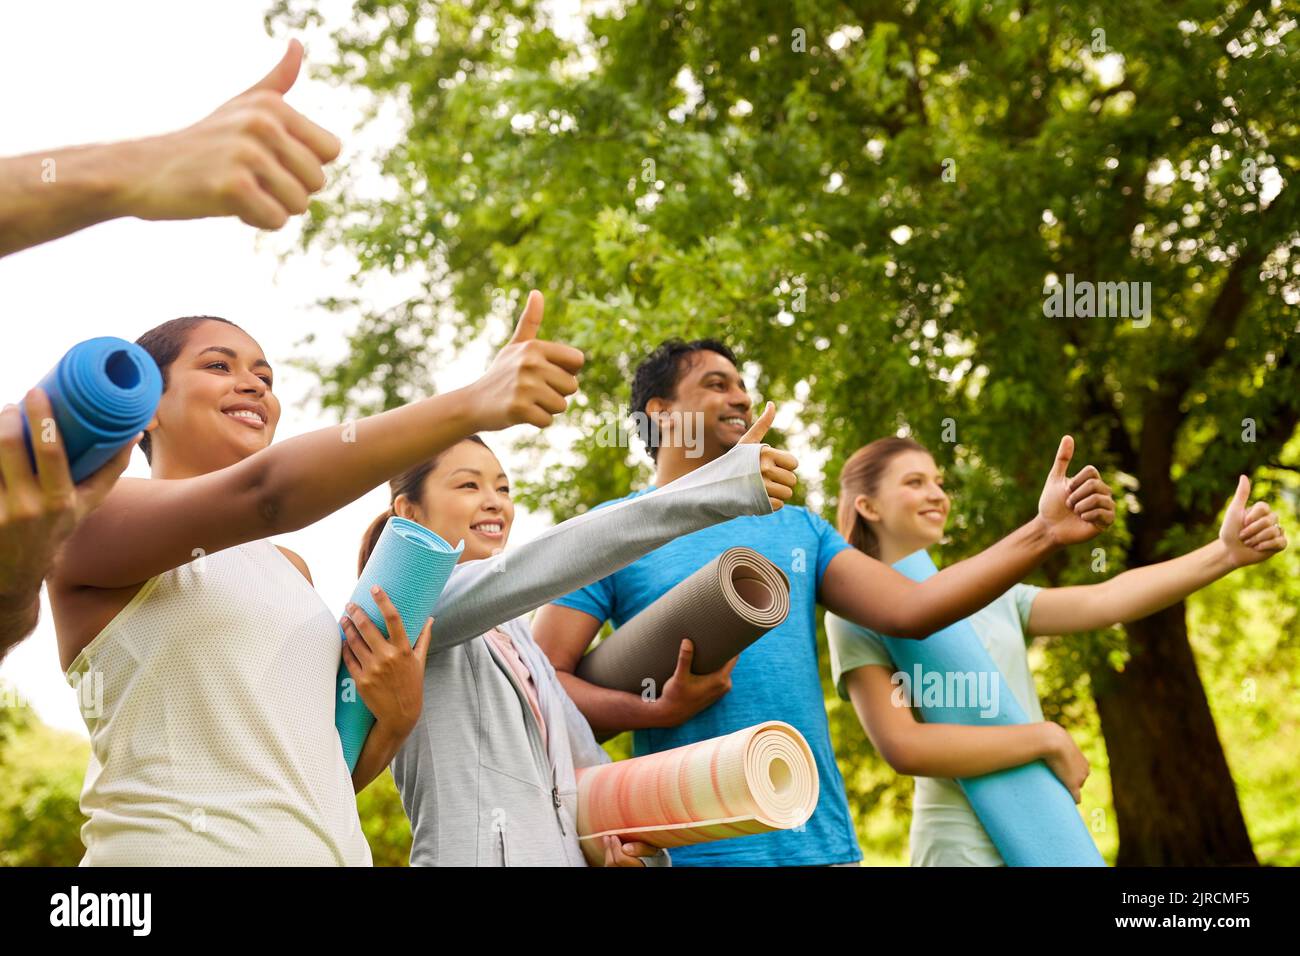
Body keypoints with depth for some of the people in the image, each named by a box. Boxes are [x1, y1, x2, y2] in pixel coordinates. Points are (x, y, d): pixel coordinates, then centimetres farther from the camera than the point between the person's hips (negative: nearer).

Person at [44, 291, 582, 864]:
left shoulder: (291, 570, 16)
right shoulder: (94, 519, -4)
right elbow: (262, 494, -23)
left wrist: (396, 717, -3)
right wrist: (474, 404, -31)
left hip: (332, 849, 6)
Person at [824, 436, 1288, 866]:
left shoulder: (989, 595, 11)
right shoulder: (859, 615, -5)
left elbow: (1104, 601, -2)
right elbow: (903, 746, -17)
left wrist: (1226, 552, -14)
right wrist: (1046, 739, -16)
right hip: (966, 845, -5)